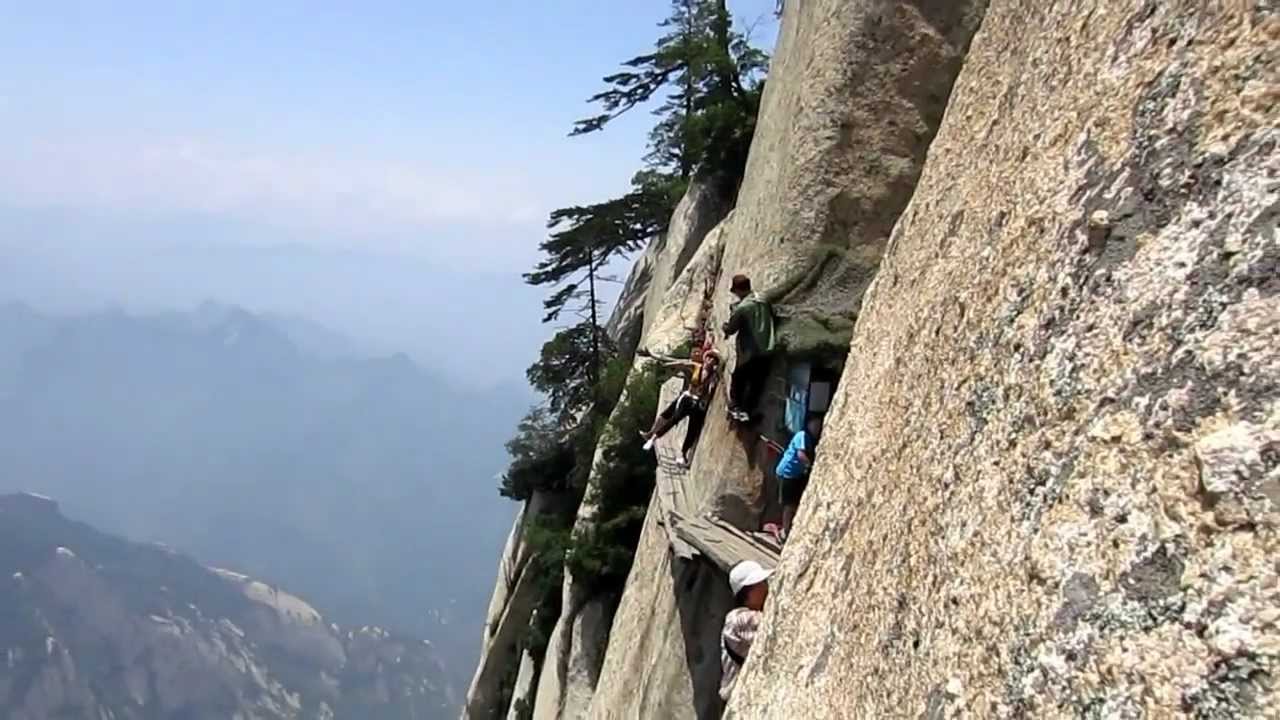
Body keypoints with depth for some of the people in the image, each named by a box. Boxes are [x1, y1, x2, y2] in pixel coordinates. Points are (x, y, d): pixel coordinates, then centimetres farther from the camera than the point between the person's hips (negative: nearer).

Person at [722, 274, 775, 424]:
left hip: (749, 352, -5)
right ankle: (746, 410, 16)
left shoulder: (742, 307, -17)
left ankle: (735, 408, 18)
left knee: (738, 380, 15)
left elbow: (731, 329, -8)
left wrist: (726, 327, 13)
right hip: (767, 351, 5)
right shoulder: (764, 301, 1)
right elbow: (771, 319, 14)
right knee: (757, 383, 13)